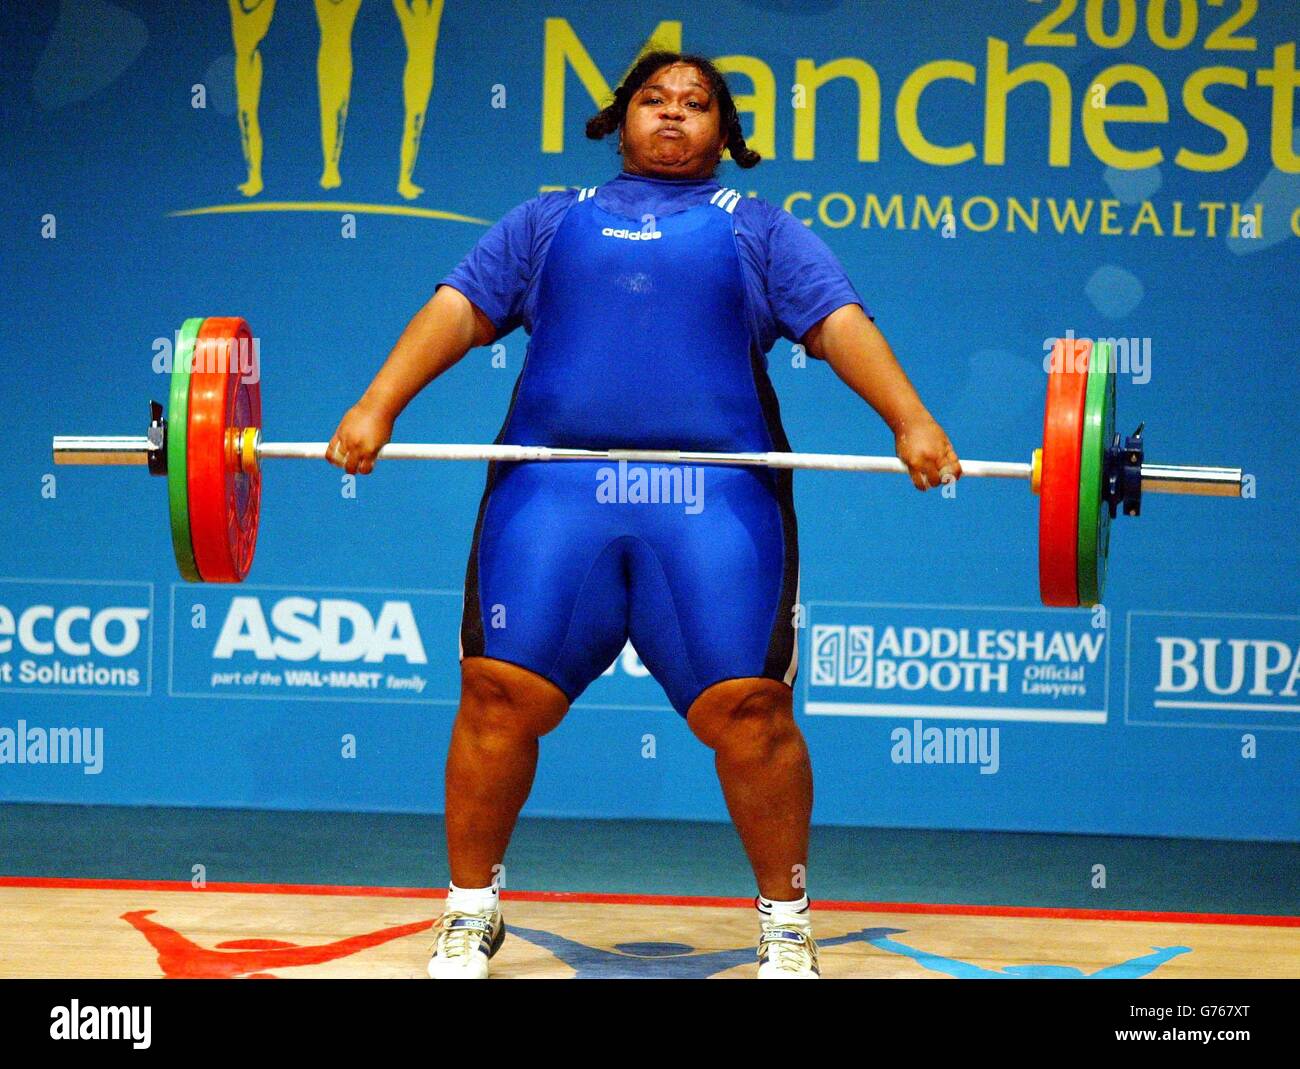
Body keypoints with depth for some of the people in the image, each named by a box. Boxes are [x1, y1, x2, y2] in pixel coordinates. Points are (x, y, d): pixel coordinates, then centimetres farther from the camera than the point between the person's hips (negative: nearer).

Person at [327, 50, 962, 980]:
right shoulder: (550, 221, 24)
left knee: (747, 710, -9)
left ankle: (787, 922, 7)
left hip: (715, 495, -1)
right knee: (500, 695, -6)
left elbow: (839, 320, 7)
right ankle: (472, 911, 10)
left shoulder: (759, 229, 21)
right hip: (553, 487, 1)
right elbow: (461, 307, 12)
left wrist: (910, 419, -9)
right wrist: (378, 407, -3)